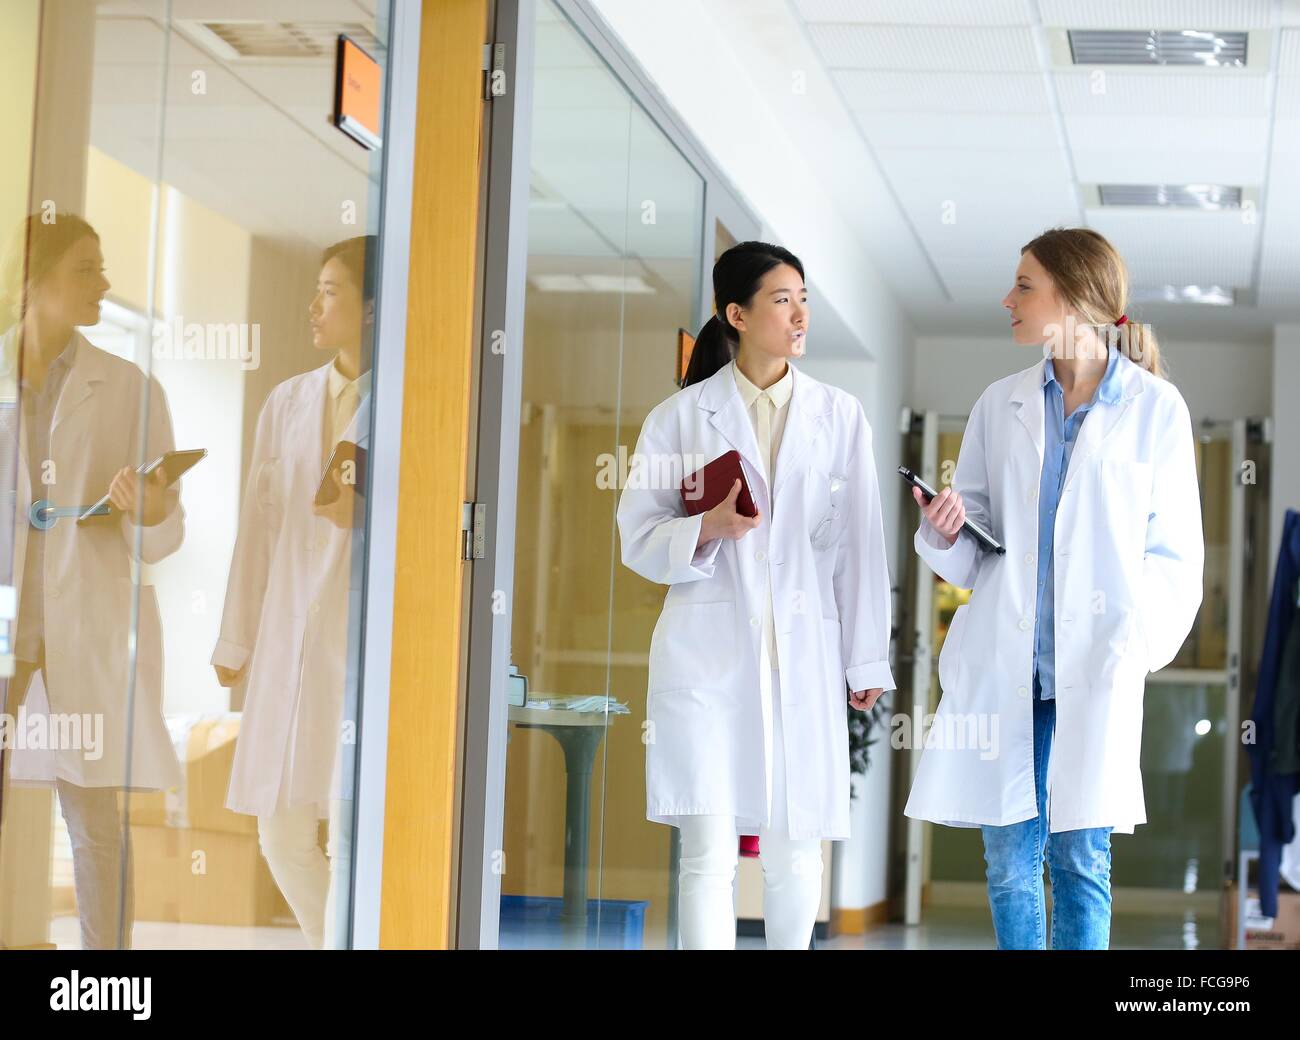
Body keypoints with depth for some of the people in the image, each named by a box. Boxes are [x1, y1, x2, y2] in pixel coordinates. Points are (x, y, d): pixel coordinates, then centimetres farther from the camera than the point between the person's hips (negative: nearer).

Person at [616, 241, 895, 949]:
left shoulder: (839, 418, 9)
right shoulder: (679, 418, 5)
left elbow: (858, 545, 8)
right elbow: (638, 538, 6)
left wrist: (866, 661, 6)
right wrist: (706, 530, -14)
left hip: (803, 658, 2)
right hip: (707, 655, -1)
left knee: (796, 852, 5)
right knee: (709, 851, -6)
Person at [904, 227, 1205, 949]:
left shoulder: (1155, 408, 2)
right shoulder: (1000, 406, 11)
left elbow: (1176, 557, 2)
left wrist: (1133, 649, -12)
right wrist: (943, 532, -7)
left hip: (1096, 674, -3)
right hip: (1002, 666, 3)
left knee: (1081, 862, 3)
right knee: (1010, 862, 3)